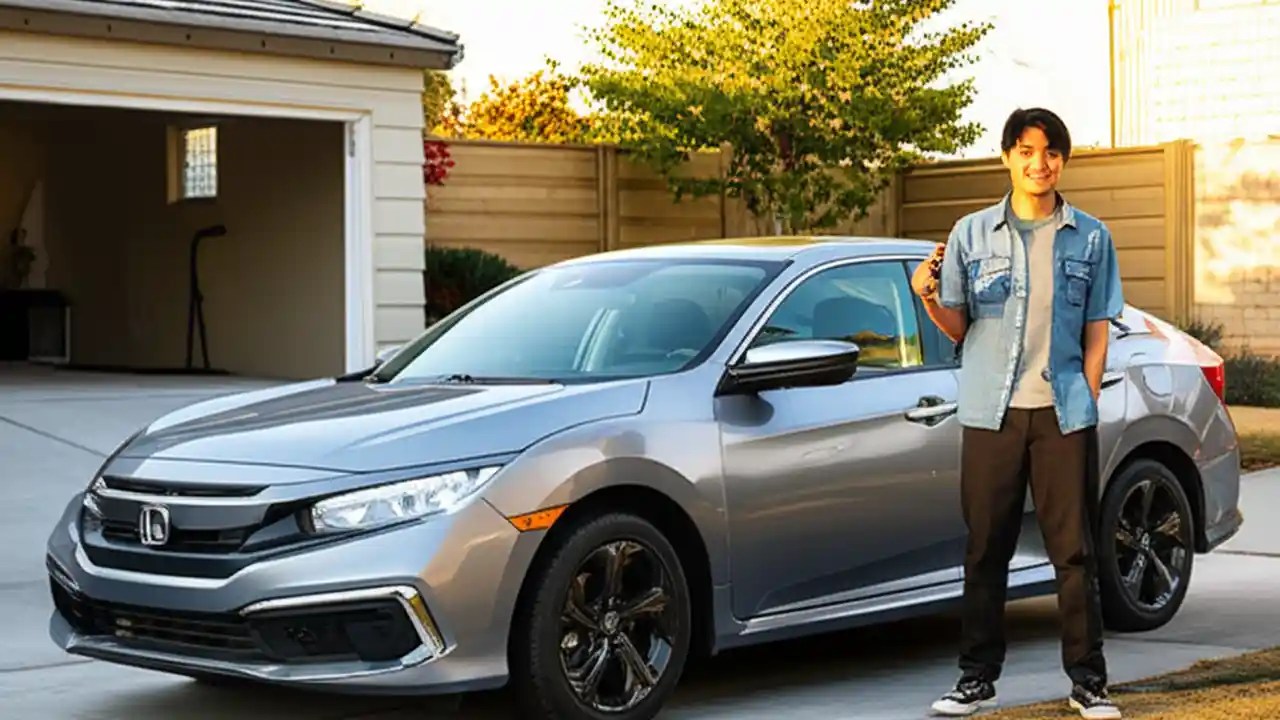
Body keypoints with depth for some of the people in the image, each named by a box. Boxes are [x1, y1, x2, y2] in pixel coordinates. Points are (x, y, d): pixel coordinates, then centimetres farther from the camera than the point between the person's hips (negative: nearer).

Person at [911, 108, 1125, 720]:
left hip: (1063, 414, 0)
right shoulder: (971, 234, 6)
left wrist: (1087, 402, -2)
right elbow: (957, 328, 7)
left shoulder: (1089, 238, 7)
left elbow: (1097, 331, 8)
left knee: (1074, 550, 1)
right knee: (986, 550, 5)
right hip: (991, 414, 1)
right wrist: (927, 297, -13)